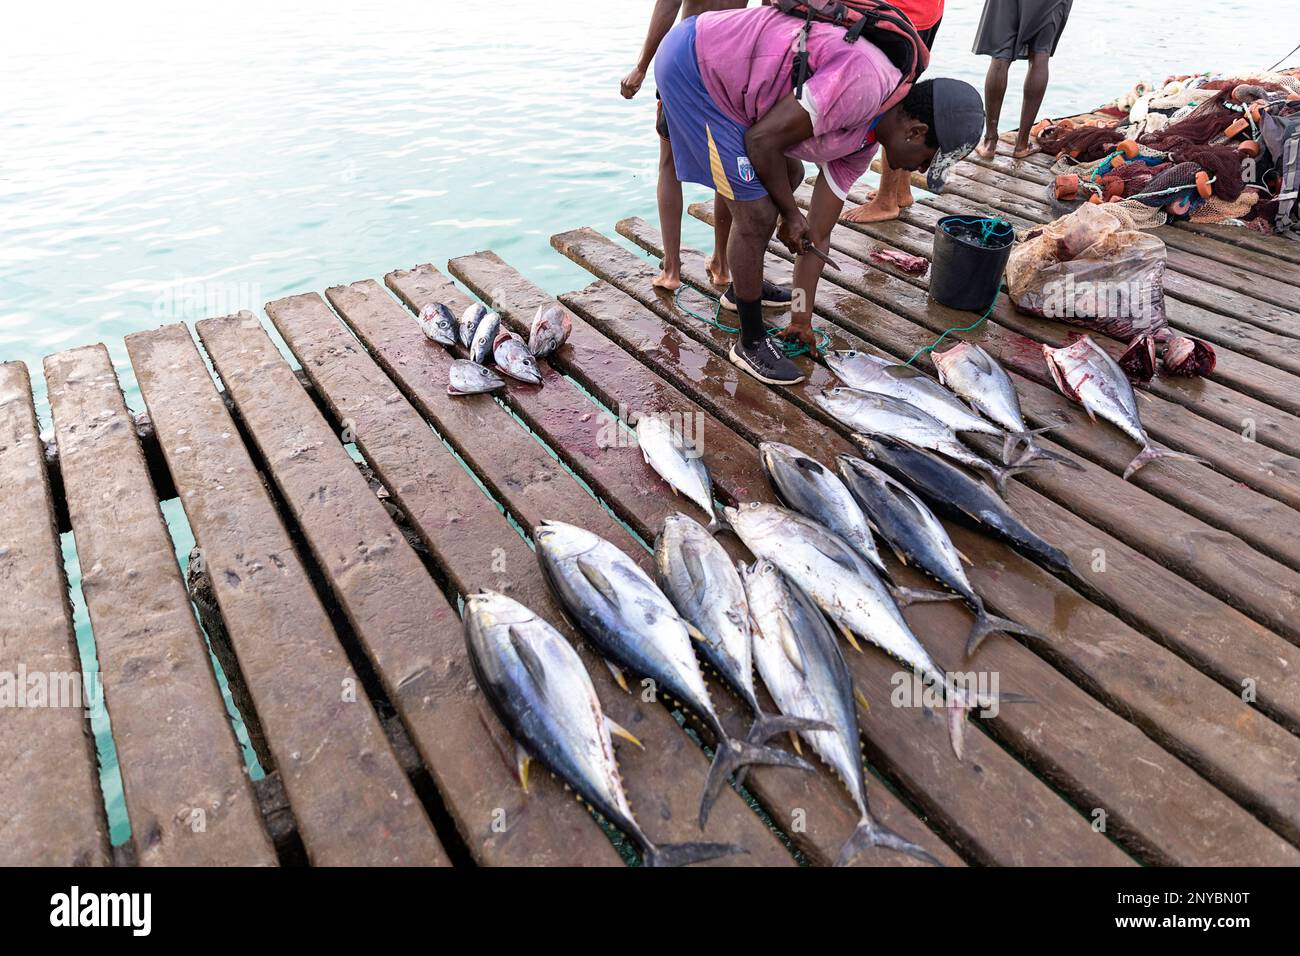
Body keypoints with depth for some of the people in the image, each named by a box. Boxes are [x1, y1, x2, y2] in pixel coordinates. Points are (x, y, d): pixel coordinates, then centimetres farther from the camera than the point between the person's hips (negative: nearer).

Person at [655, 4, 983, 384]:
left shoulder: (862, 141, 8)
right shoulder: (862, 85, -22)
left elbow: (817, 234, 12)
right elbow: (763, 139, -19)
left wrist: (802, 319, 12)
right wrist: (791, 213, -6)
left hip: (717, 65, 10)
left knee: (788, 175, 22)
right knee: (757, 214, -10)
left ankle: (744, 286, 38)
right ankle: (750, 344, 7)